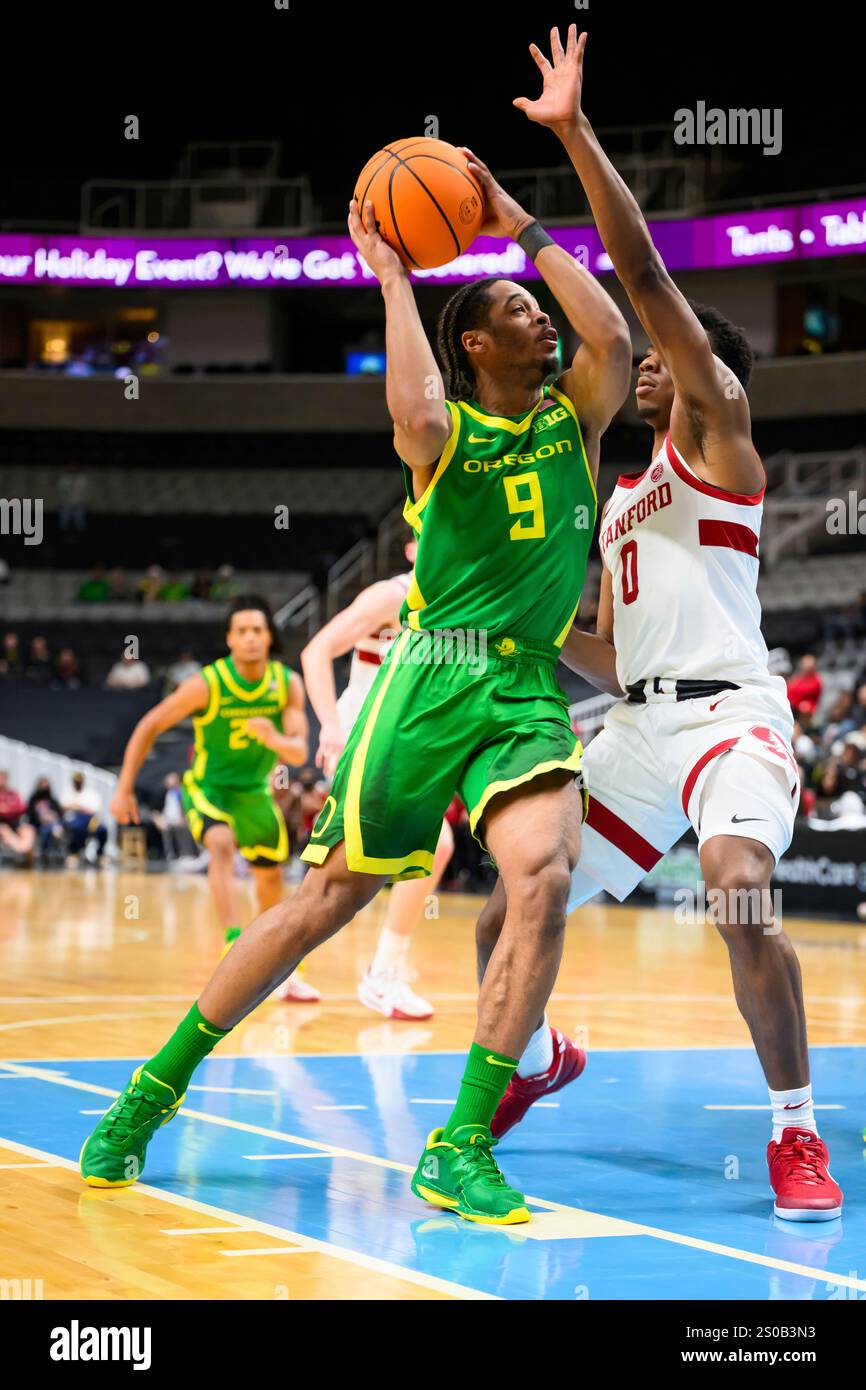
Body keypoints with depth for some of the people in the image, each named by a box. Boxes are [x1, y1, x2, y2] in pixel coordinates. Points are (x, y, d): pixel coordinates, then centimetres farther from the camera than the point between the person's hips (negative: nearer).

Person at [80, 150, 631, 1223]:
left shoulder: (571, 414, 11)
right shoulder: (444, 427, 2)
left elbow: (615, 340, -10)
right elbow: (417, 422, -25)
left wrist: (522, 229, -6)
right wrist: (390, 276, -14)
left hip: (526, 688, 3)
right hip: (430, 679, -2)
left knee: (543, 876, -24)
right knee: (327, 899, -1)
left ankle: (460, 1152, -18)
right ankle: (153, 1093, 15)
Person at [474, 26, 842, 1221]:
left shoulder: (719, 429, 4)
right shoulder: (622, 502, 25)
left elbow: (646, 276, -8)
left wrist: (576, 133, -12)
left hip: (728, 712, -8)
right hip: (637, 723, 8)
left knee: (742, 899, -33)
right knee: (506, 920, 6)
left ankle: (797, 1131, -16)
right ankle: (535, 1063, 38)